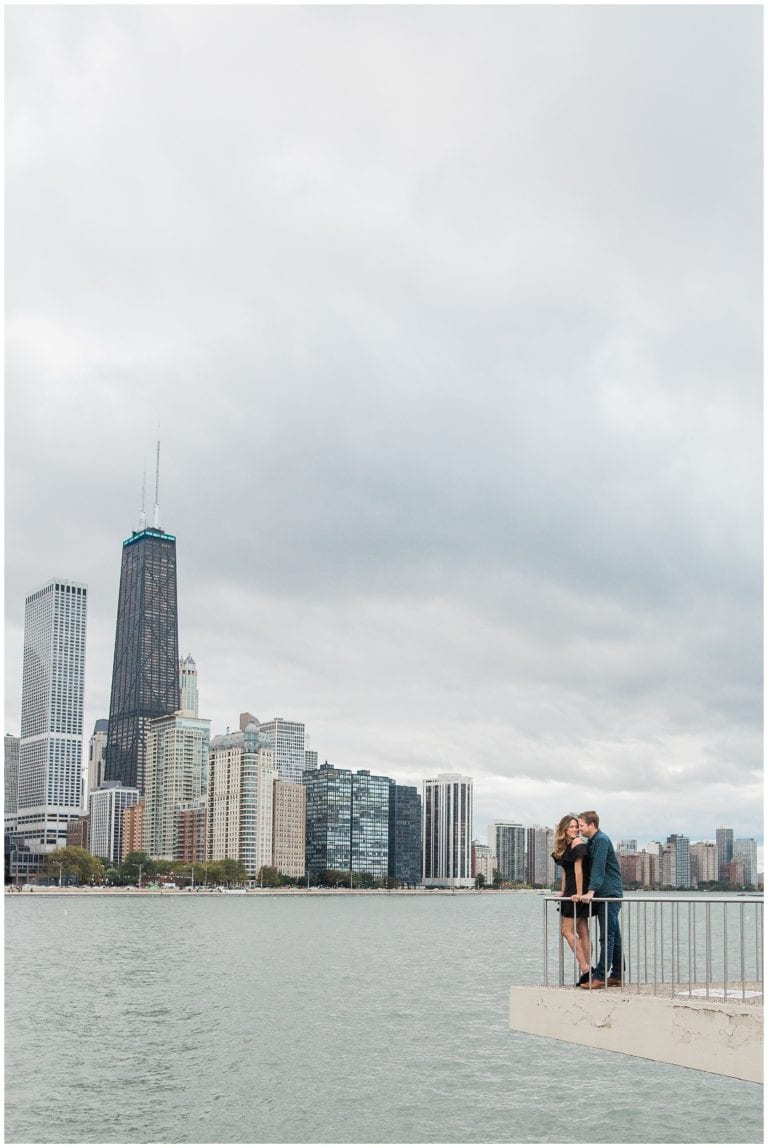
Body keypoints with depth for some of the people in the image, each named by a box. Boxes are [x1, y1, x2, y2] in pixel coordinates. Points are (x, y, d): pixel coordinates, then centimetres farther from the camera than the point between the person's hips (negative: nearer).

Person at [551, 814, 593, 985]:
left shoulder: (578, 843, -12)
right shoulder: (564, 846, 14)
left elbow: (578, 869, -18)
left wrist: (579, 893, -22)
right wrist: (562, 892, 12)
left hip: (578, 893, -9)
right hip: (571, 893, 9)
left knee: (567, 930, -8)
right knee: (582, 932, 7)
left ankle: (585, 969, -9)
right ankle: (585, 971, 9)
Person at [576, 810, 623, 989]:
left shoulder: (601, 840, -12)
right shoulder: (593, 841, 17)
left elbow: (598, 867, -21)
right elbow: (593, 867, 22)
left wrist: (591, 892, -27)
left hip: (609, 893, -10)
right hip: (608, 894, 10)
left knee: (607, 936, -10)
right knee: (614, 935, 11)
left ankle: (600, 977, -12)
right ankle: (617, 975, 14)